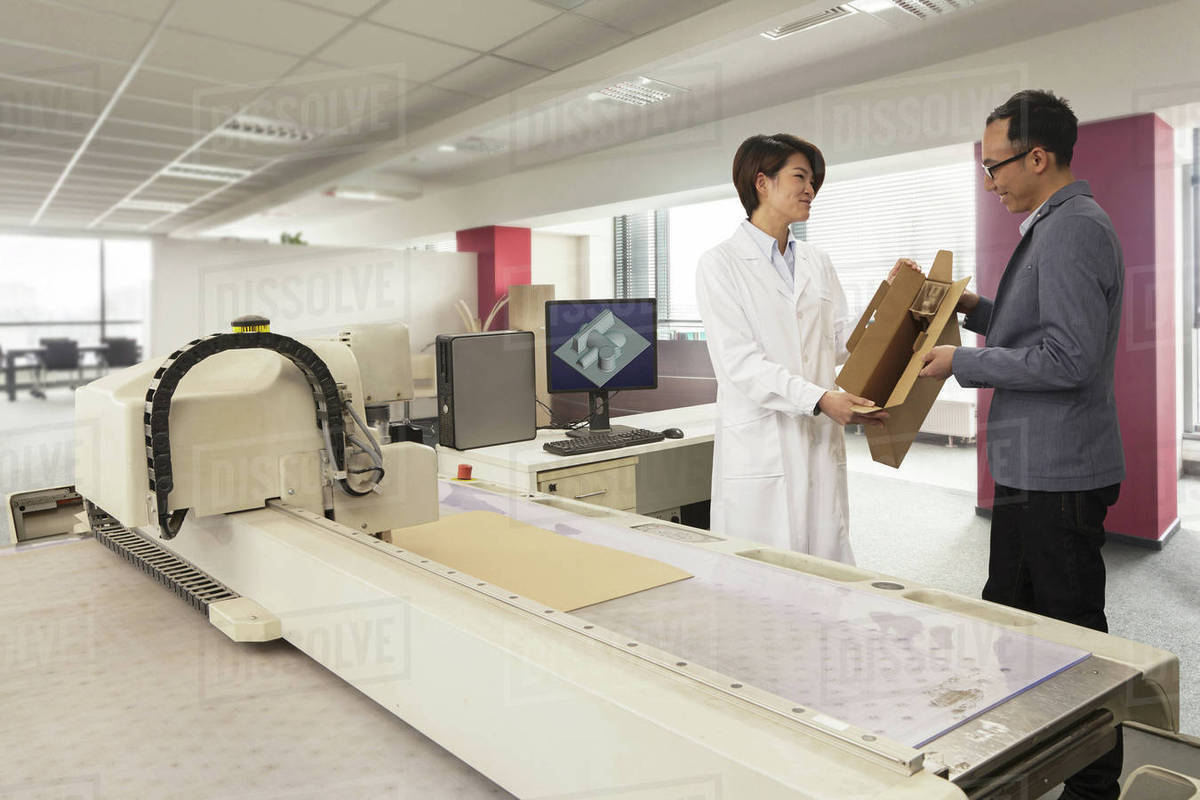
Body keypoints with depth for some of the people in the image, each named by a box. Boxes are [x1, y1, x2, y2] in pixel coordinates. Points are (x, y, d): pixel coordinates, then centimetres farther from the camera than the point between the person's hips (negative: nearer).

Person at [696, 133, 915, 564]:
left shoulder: (815, 261, 15)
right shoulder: (721, 263, -4)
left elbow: (843, 338, 12)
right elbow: (738, 361, -14)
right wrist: (819, 399, -22)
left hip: (820, 444, 6)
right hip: (760, 448, -5)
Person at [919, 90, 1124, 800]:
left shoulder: (1072, 229, -18)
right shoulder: (1059, 224, 15)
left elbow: (1068, 358, -25)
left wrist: (963, 362, -16)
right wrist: (978, 310, 11)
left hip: (1057, 474, -11)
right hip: (1033, 467, 11)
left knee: (1072, 630, 3)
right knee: (1009, 612, 20)